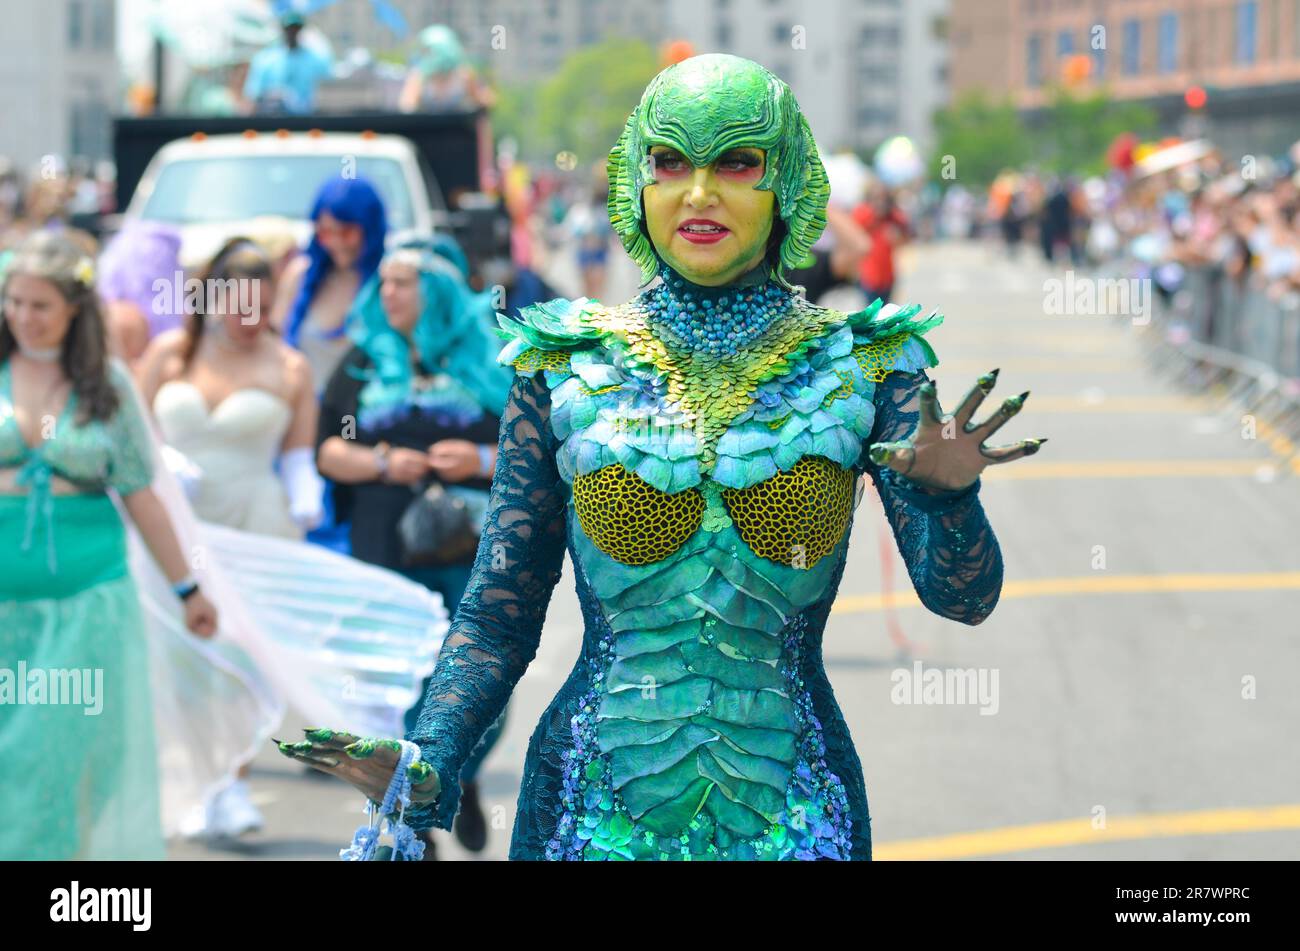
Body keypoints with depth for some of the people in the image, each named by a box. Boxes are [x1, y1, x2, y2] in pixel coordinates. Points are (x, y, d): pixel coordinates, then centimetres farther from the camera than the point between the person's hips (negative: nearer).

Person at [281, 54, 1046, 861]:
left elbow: (963, 597, -10)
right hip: (594, 811, 0)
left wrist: (947, 493, -31)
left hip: (793, 816, 0)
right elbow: (499, 617, 0)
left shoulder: (863, 367, -2)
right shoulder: (566, 369, -2)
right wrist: (427, 766, -17)